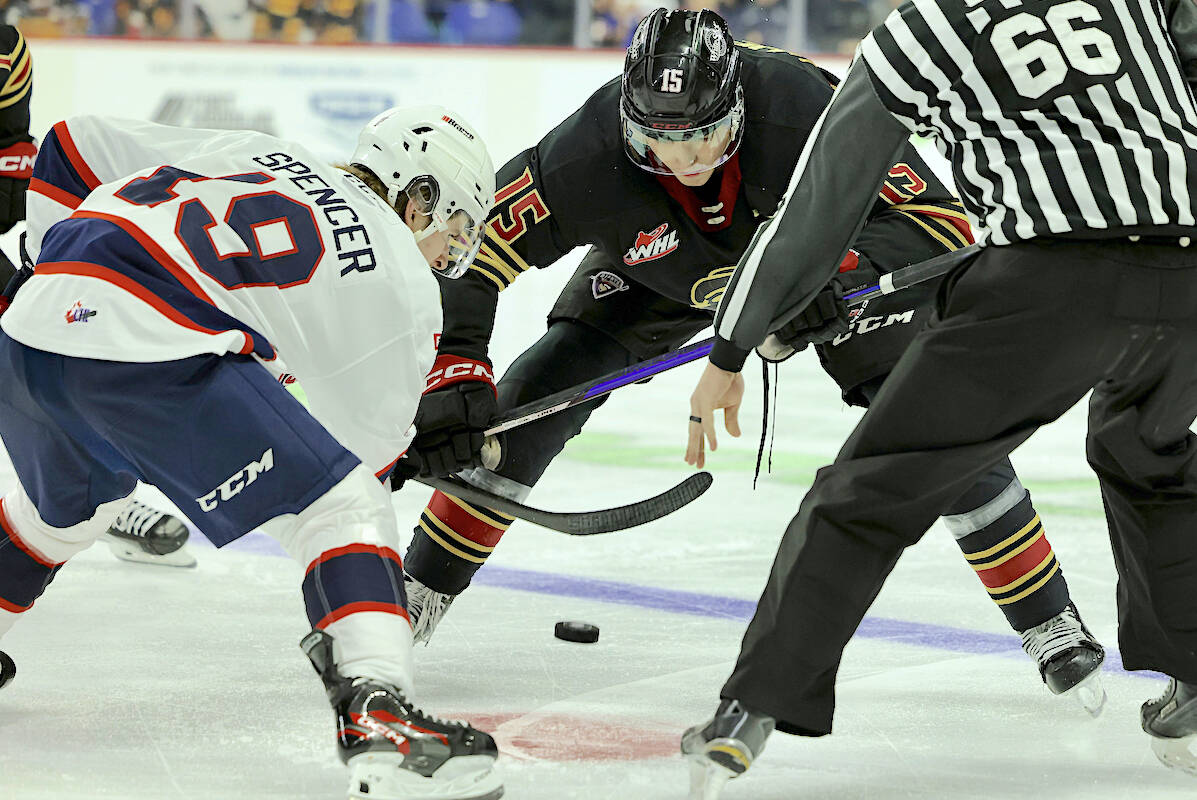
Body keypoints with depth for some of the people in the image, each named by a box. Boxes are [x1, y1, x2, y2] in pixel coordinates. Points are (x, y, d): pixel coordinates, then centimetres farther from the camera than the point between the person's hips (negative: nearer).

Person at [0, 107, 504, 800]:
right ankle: (378, 717, -17)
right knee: (344, 505, 0)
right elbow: (364, 446, 16)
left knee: (68, 504, 37)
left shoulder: (246, 152, 28)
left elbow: (74, 150, 31)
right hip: (150, 354, -8)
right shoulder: (405, 288, 11)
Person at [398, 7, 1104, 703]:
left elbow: (943, 220, -36)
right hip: (660, 272, 1)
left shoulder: (806, 108, -42)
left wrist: (844, 270, -51)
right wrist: (454, 372, -34)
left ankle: (1051, 626, 5)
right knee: (536, 398, -13)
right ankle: (417, 599, 4)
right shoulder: (589, 156, -37)